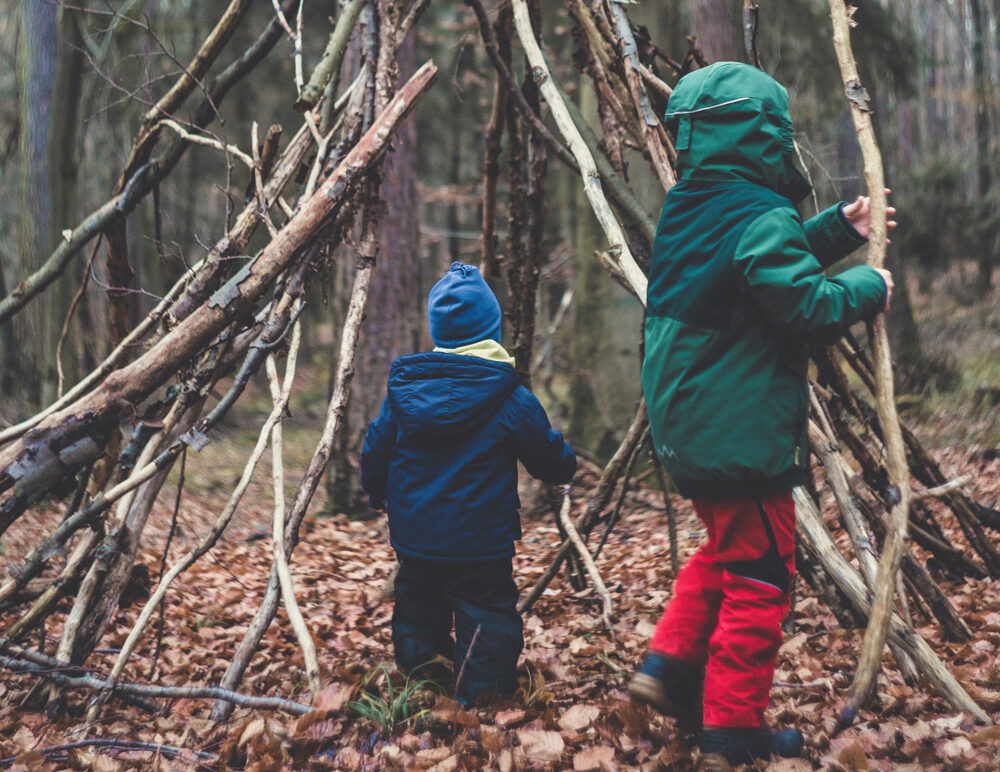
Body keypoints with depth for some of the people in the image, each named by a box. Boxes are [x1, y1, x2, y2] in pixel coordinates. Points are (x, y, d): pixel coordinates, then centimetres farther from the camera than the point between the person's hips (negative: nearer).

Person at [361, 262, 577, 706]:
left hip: (412, 539, 5)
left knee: (417, 612, 19)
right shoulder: (511, 401, -11)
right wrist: (566, 461, 24)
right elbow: (554, 464, -1)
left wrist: (376, 495, 30)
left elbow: (375, 451, 10)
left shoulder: (402, 388, 0)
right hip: (479, 547, -5)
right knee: (487, 616, 2)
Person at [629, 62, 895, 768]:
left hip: (686, 428, 9)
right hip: (745, 436, -9)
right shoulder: (763, 217, -18)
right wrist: (867, 288, -6)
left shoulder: (687, 209, 10)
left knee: (724, 548, 26)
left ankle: (671, 666, 19)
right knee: (758, 578, 3)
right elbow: (806, 306, -23)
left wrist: (838, 231, 15)